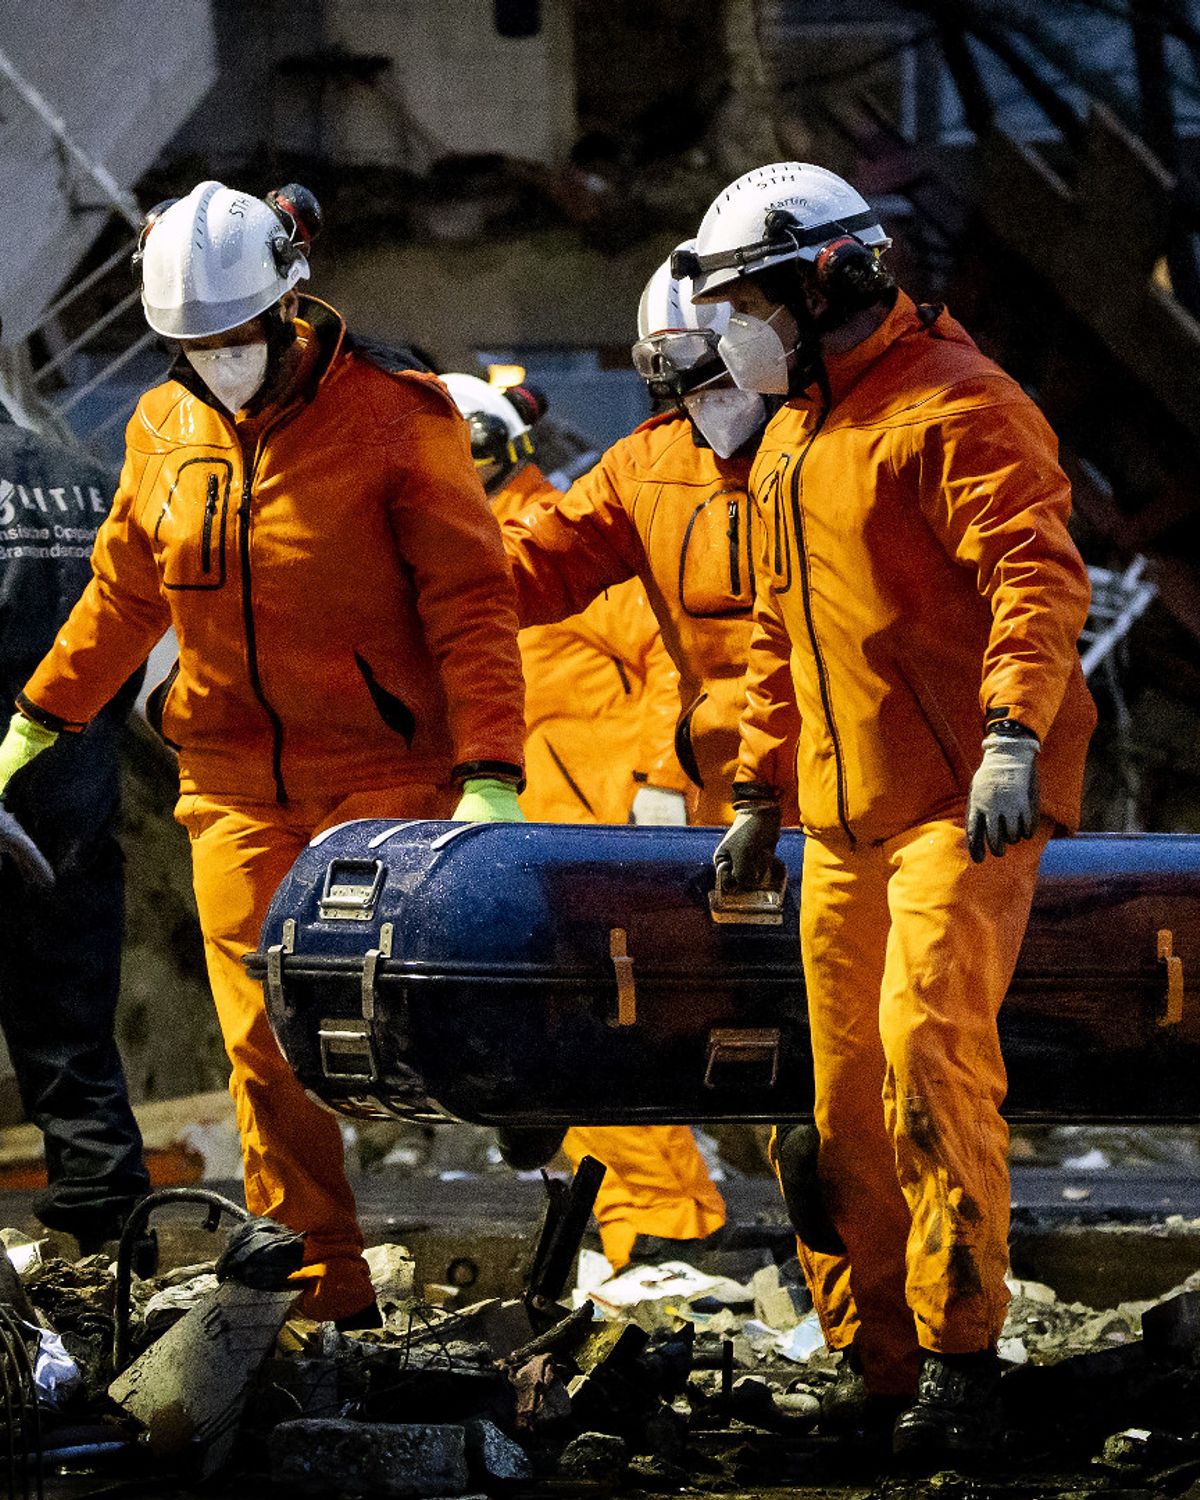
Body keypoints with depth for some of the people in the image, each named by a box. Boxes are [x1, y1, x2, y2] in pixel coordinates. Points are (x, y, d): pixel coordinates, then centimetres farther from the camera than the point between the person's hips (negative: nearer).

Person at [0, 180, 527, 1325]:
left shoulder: (394, 419, -7)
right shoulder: (167, 434, 8)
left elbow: (471, 604, -10)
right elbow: (121, 596, 23)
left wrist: (488, 775, -18)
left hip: (381, 781, -4)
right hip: (234, 794, 4)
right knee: (268, 1051, -2)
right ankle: (323, 1298, 3)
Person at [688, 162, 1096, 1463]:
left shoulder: (955, 407, -11)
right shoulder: (791, 439, 19)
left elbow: (1039, 579, -22)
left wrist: (1013, 736, -34)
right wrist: (758, 794, 26)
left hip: (962, 805, -9)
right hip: (845, 816, 9)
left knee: (929, 1042, -20)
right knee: (846, 1091, 6)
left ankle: (959, 1354, -17)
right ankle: (874, 1358, 13)